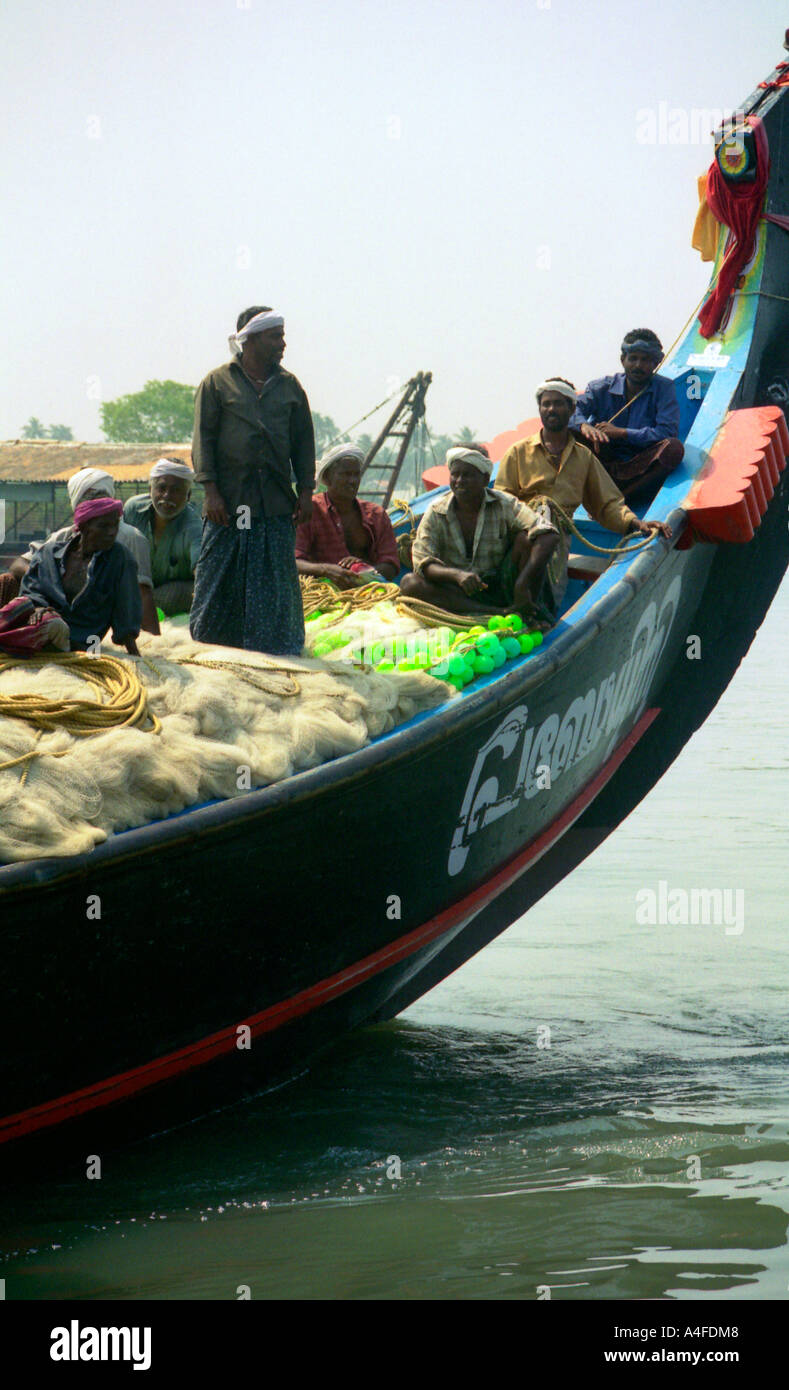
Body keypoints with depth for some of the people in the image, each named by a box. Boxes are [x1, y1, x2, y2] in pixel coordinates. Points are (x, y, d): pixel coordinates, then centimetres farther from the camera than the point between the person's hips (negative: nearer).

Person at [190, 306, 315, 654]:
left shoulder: (289, 386, 13)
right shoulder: (218, 383, 2)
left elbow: (303, 441, 15)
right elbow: (203, 438, -1)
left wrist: (306, 491, 5)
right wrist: (211, 491, -9)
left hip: (276, 504, 3)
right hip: (229, 501, -3)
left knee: (277, 581, 2)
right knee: (218, 578, -1)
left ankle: (279, 649, 7)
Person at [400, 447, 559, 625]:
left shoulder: (504, 506, -10)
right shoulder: (436, 513, -5)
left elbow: (549, 536, -24)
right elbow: (423, 565, -14)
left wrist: (522, 583, -37)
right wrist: (457, 575, -37)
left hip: (502, 588, -2)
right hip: (460, 593, 2)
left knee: (526, 538, -22)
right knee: (409, 583, -27)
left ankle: (527, 615, -24)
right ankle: (499, 613, -35)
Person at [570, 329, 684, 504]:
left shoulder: (663, 388, 0)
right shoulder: (603, 387, 5)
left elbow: (668, 432, -12)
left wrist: (622, 433, -17)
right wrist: (584, 426, -33)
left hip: (639, 468, -1)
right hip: (604, 466, 1)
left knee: (674, 448, -31)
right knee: (570, 432, -19)